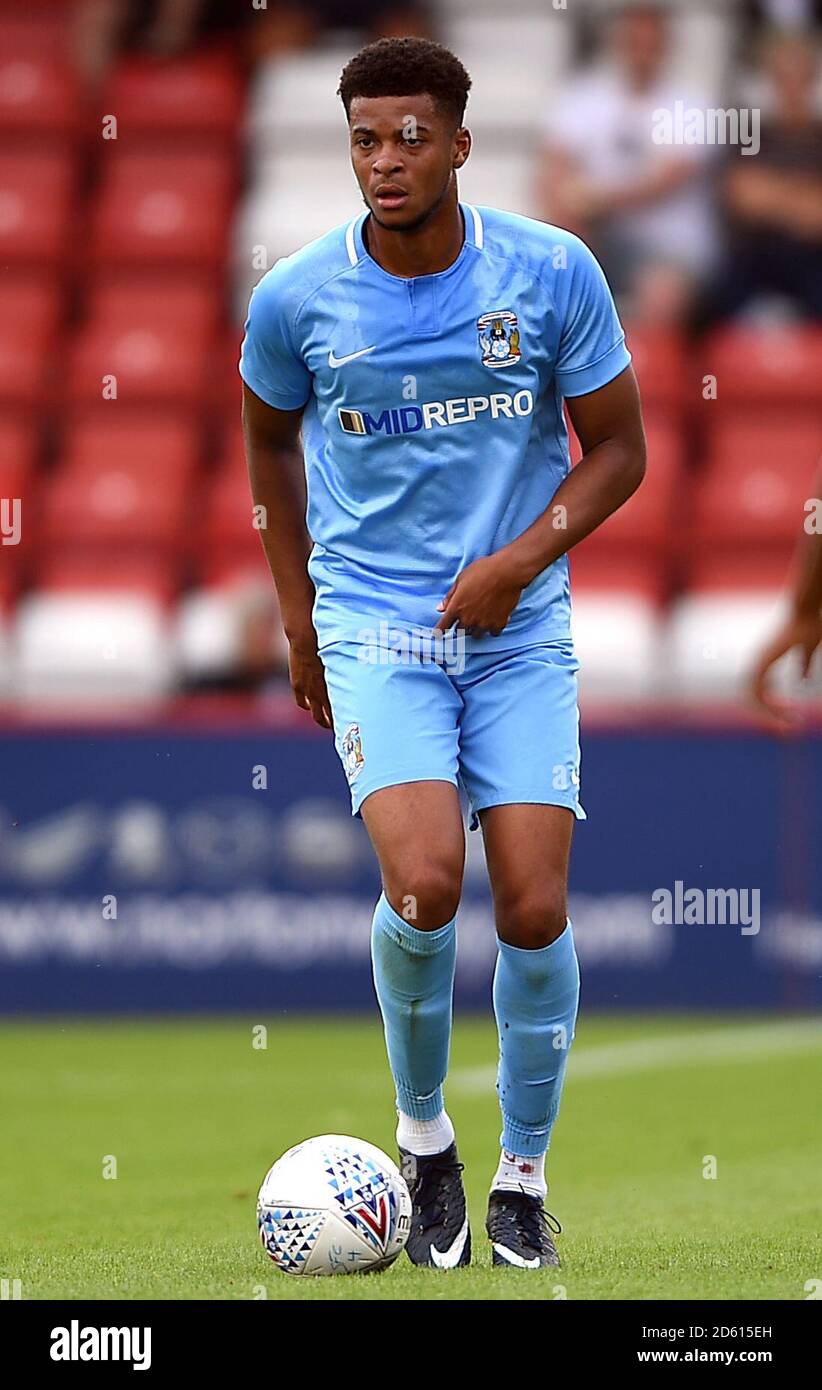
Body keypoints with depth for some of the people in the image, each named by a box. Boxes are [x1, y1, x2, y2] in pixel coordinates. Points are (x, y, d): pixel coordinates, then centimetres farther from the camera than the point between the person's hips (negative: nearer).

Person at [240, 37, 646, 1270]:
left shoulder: (553, 274, -7)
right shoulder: (298, 298, -5)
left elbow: (616, 446, 3)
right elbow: (268, 440, 14)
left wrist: (524, 556, -12)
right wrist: (299, 620, 15)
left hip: (519, 627, 1)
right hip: (372, 626, -1)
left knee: (533, 906, -7)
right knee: (426, 883, -21)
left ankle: (524, 1177, 14)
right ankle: (423, 1135, 5)